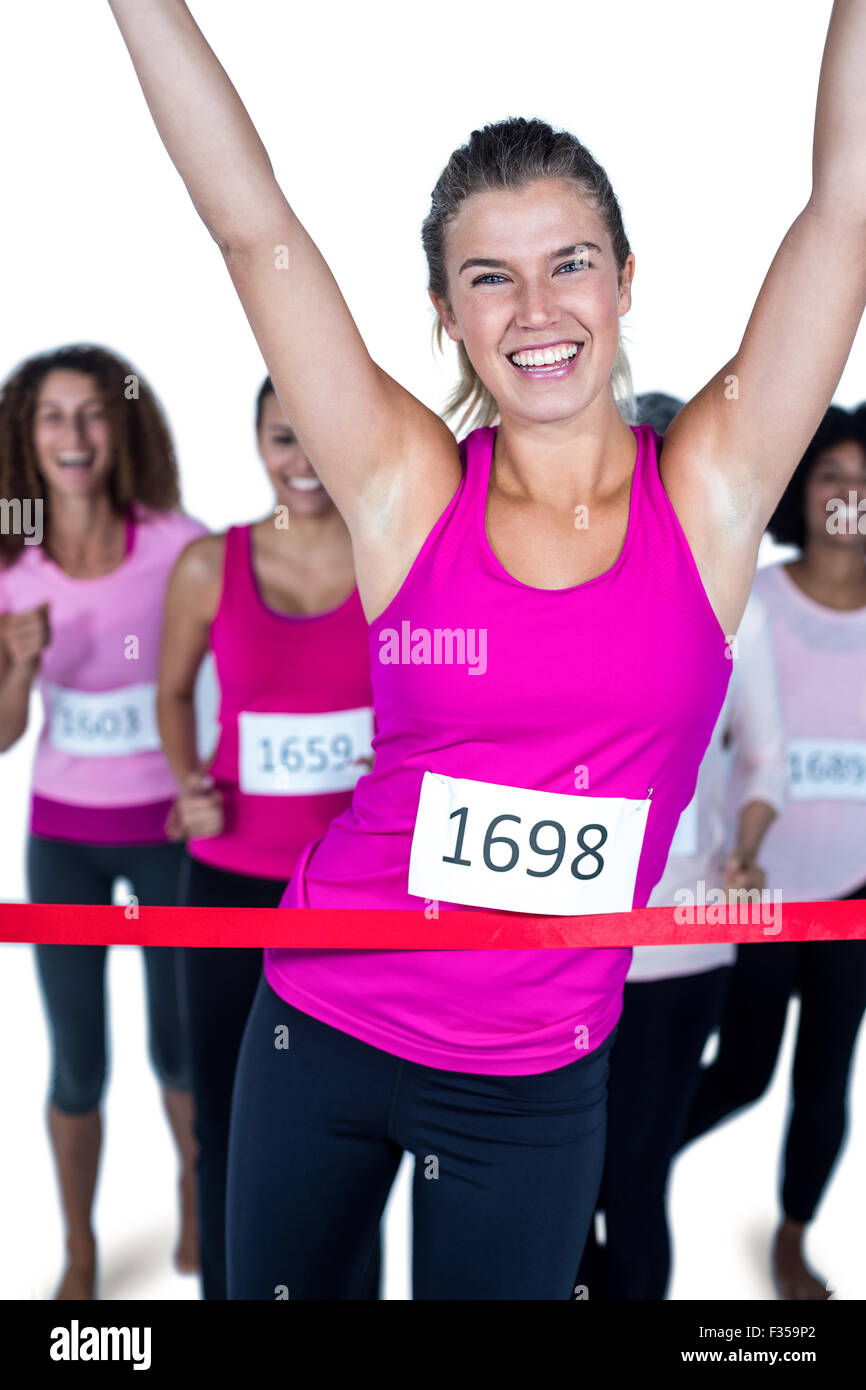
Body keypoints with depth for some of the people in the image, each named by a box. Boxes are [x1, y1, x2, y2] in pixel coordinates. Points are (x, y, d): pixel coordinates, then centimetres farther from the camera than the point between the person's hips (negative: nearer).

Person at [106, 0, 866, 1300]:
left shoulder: (711, 488, -7)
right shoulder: (407, 490, -7)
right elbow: (251, 222, -9)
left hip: (540, 1084, 0)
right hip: (320, 1027, 1)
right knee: (277, 1286, 21)